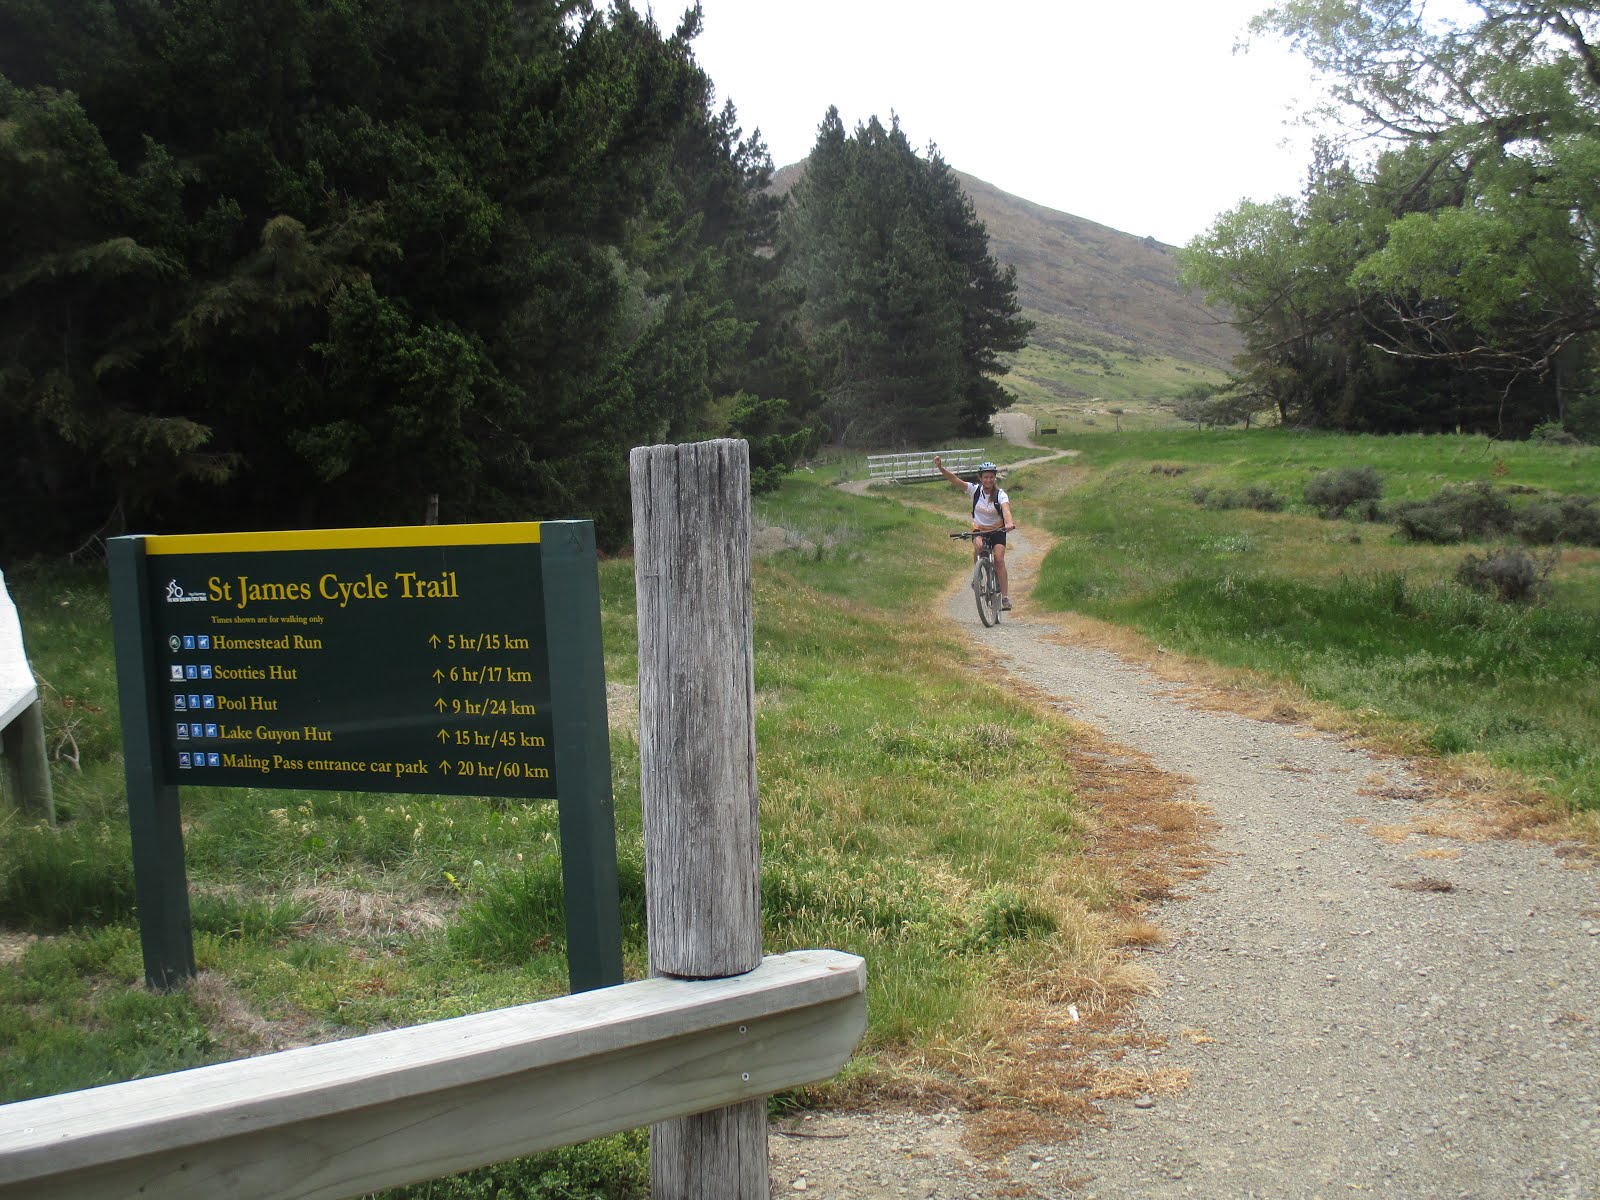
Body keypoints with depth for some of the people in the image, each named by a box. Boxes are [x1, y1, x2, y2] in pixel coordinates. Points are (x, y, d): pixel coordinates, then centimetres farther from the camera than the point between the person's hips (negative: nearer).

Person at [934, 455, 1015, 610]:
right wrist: (940, 467, -35)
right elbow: (954, 478, -19)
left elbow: (1006, 509, -36)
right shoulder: (975, 490, -11)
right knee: (978, 546, -32)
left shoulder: (1000, 494, -17)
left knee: (999, 559, -18)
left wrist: (1009, 523, -57)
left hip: (997, 530, -1)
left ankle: (1005, 597, -13)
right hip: (979, 529, 1)